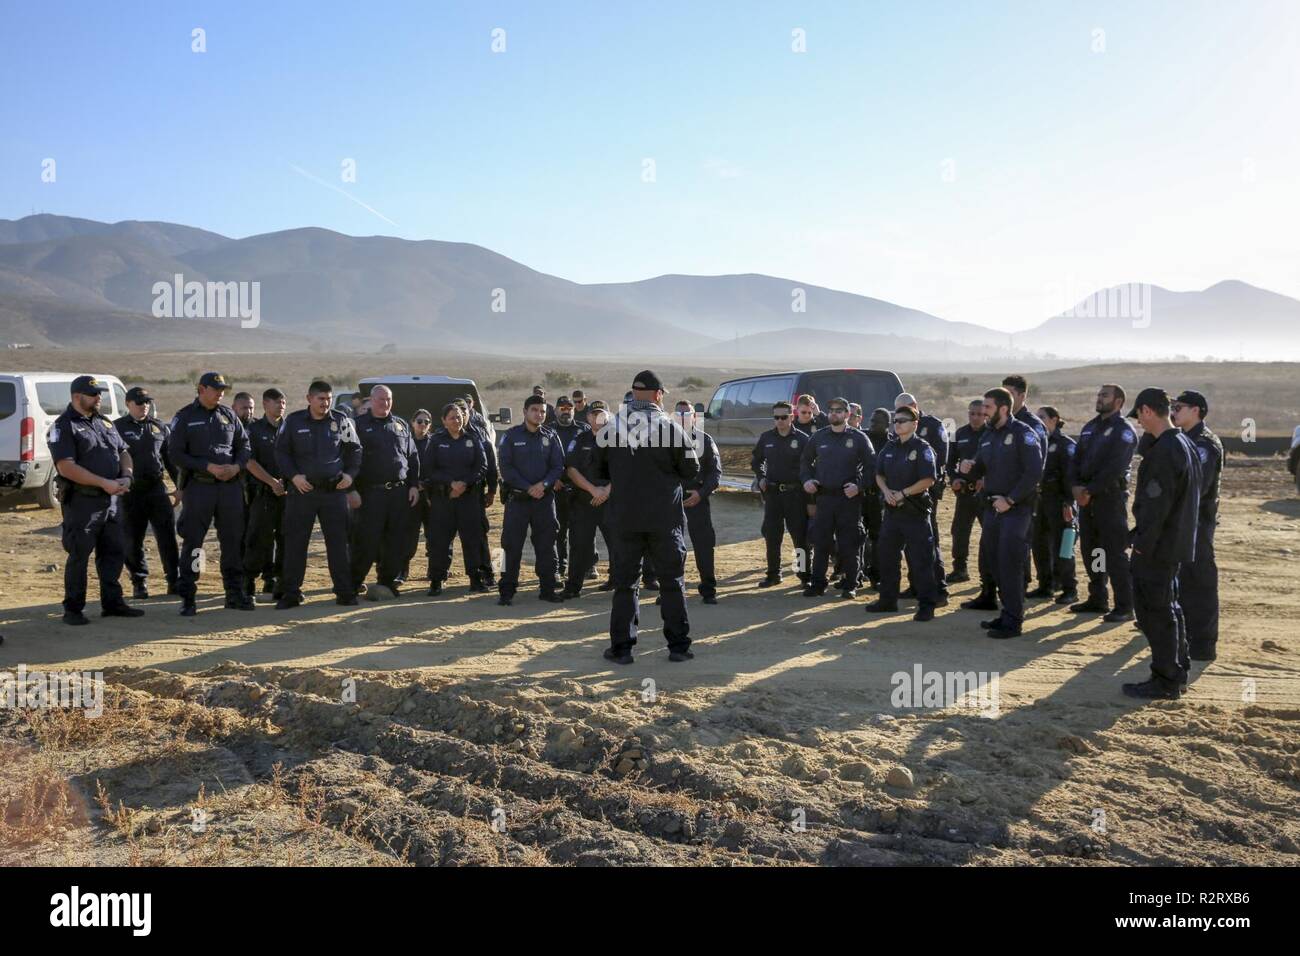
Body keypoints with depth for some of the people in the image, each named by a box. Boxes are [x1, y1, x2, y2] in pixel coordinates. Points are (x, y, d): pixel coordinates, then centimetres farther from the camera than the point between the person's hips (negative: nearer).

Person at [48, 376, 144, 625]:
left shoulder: (105, 423, 16)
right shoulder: (63, 426, -9)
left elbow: (123, 452, 20)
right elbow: (66, 467, -18)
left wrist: (126, 477, -1)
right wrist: (104, 483, -21)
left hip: (112, 500, 7)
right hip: (82, 501, -7)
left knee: (114, 552, 11)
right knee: (79, 556, 0)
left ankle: (112, 602, 21)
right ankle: (73, 609, 9)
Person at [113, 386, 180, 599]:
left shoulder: (159, 427, 14)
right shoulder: (118, 428, 3)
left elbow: (170, 458, 18)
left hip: (157, 487, 2)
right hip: (131, 491, -2)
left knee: (168, 535, -2)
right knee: (133, 540, 4)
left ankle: (174, 581, 4)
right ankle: (139, 583, 16)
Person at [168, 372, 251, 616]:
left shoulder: (228, 414, 11)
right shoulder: (184, 417, -1)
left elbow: (244, 445, 15)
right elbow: (175, 454, -7)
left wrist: (237, 467, -5)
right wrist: (209, 467, -15)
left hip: (230, 485, 4)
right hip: (198, 486, -4)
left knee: (234, 540, 8)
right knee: (192, 542, -1)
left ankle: (235, 592, 18)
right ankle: (187, 598, 6)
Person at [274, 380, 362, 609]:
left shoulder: (341, 420, 4)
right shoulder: (293, 421, 2)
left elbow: (354, 450, 13)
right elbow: (281, 451, 7)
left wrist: (350, 474, 0)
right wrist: (293, 475, -6)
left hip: (335, 491, 0)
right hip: (302, 490, 0)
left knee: (339, 542, 4)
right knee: (295, 543, 2)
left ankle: (345, 592, 11)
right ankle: (291, 593, 11)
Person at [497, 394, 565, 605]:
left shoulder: (550, 436, 7)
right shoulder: (512, 436, 2)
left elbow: (558, 466, 4)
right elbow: (506, 467, -4)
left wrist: (543, 484, -13)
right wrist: (528, 488, -11)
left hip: (544, 498, 2)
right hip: (517, 498, -2)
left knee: (546, 545, 5)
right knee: (512, 546, -2)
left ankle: (548, 589, 13)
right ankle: (506, 591, 4)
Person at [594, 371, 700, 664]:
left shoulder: (610, 428, 0)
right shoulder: (670, 427, -9)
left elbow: (600, 470, 11)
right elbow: (691, 470, -1)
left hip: (625, 518, 2)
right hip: (665, 518, -2)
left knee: (624, 582, 9)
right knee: (672, 582, 9)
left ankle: (621, 647, 8)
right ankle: (678, 645, 12)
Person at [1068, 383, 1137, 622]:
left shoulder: (1123, 430, -8)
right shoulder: (1090, 428, 16)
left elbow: (1114, 468, -18)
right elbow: (1076, 459, 11)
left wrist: (1090, 490, -18)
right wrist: (1076, 485, -5)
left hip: (1111, 497, -8)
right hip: (1087, 497, 8)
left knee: (1115, 553, -7)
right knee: (1089, 550, 12)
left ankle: (1124, 606, -3)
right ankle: (1097, 600, 23)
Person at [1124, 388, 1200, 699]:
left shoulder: (1163, 451, -21)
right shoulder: (1186, 444, 11)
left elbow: (1156, 505, -23)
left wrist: (1143, 544, -16)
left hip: (1157, 546, -10)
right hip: (1176, 543, 10)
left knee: (1155, 611, -1)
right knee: (1167, 608, 19)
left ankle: (1165, 681, 6)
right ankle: (1177, 671, 30)